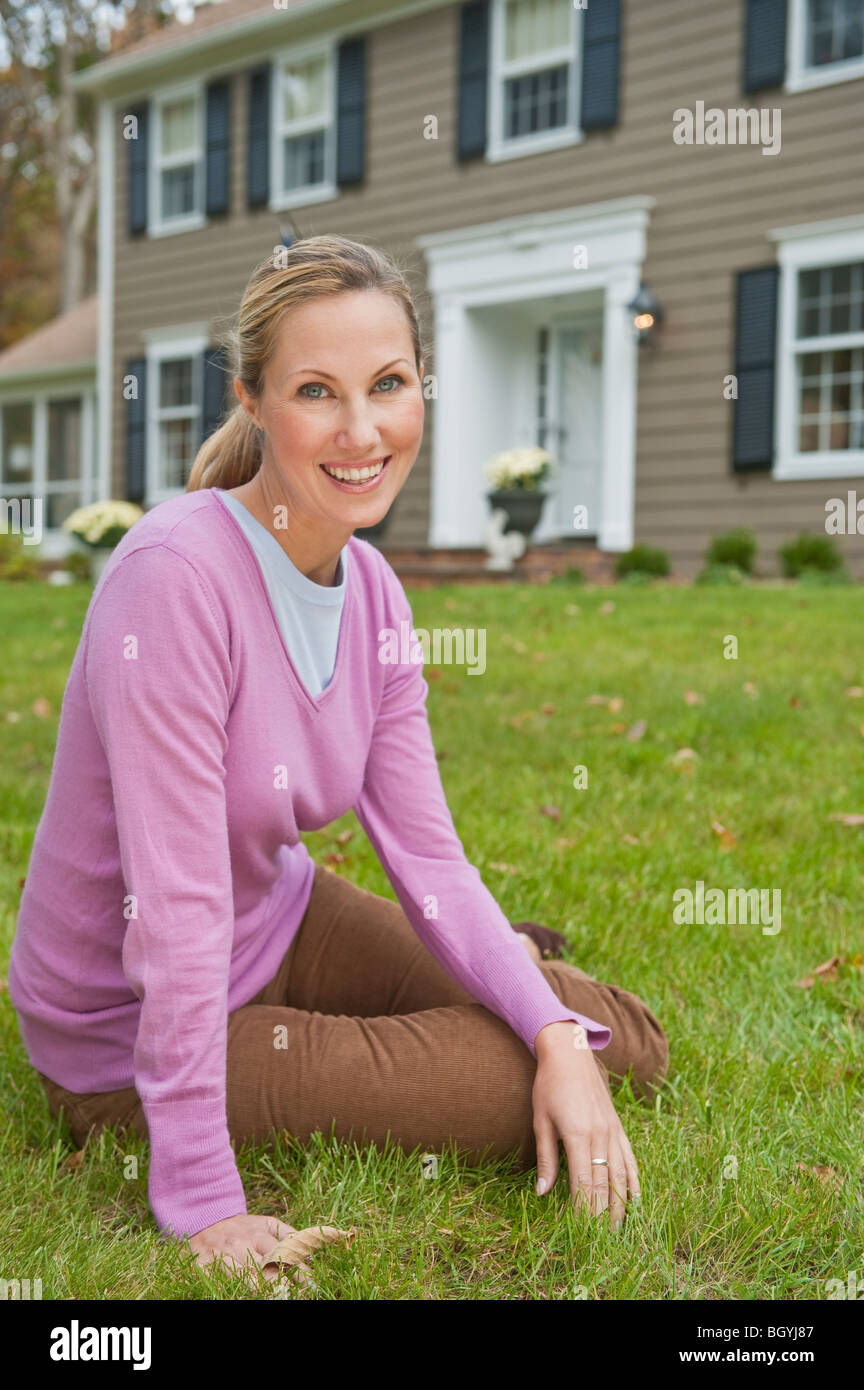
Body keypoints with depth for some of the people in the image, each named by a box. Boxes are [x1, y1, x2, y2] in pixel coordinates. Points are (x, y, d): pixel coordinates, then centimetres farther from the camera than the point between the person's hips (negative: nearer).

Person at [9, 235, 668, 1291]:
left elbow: (426, 854, -3)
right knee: (526, 1098, -12)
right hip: (132, 1029, -6)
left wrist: (560, 1033, -16)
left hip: (282, 920, 7)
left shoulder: (373, 590, -5)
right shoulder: (176, 576, -29)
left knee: (626, 1049, 4)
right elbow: (177, 905, -30)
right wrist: (203, 1206, -26)